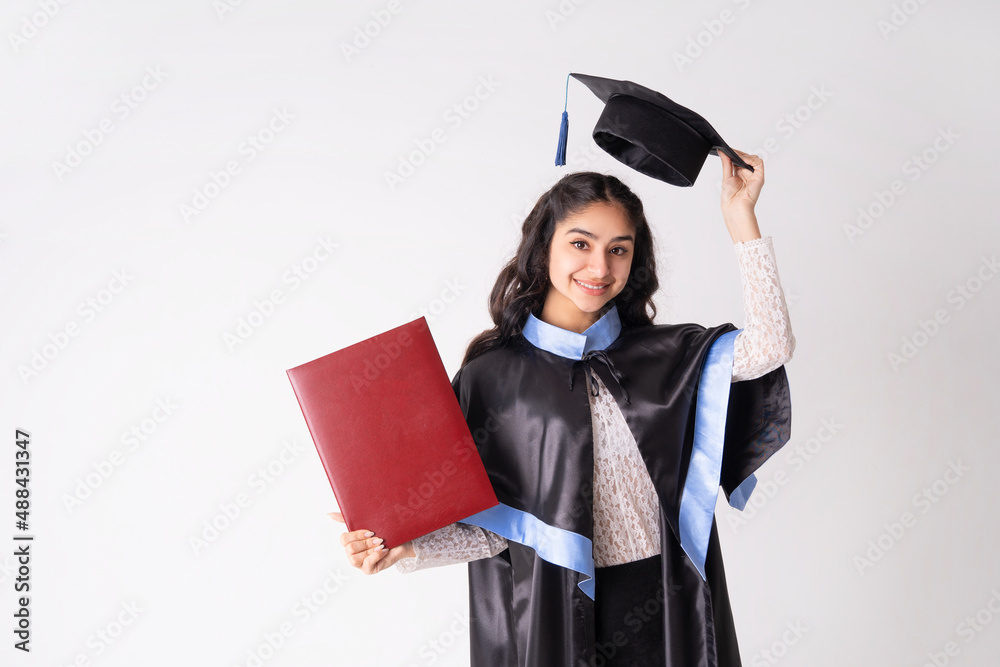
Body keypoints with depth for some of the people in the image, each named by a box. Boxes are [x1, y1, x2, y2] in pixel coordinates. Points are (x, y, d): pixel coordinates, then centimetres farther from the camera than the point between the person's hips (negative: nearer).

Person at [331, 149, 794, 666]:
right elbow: (495, 529, -6)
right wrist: (407, 547, -22)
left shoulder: (663, 355, 1)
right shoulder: (492, 376, -7)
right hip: (555, 613, -2)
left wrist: (739, 216, -13)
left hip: (664, 608, 3)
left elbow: (770, 346, -13)